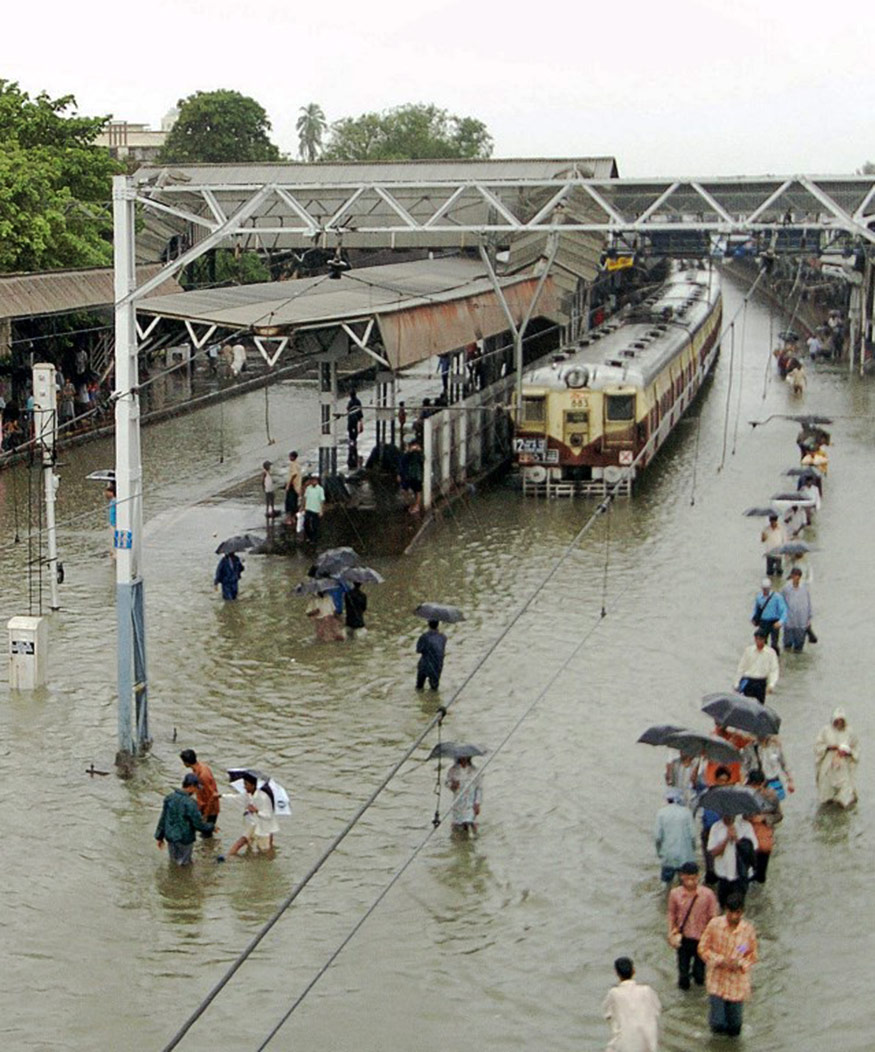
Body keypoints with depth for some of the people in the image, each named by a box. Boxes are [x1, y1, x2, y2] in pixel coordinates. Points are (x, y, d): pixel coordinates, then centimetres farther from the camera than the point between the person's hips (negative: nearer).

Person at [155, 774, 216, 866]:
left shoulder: (169, 798, -5)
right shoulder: (190, 803, -24)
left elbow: (163, 819, 4)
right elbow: (198, 824, -18)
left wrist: (160, 837, 14)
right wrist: (211, 827, 2)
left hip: (170, 837, 6)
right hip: (184, 840, -6)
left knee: (173, 862, 22)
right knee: (184, 864, 12)